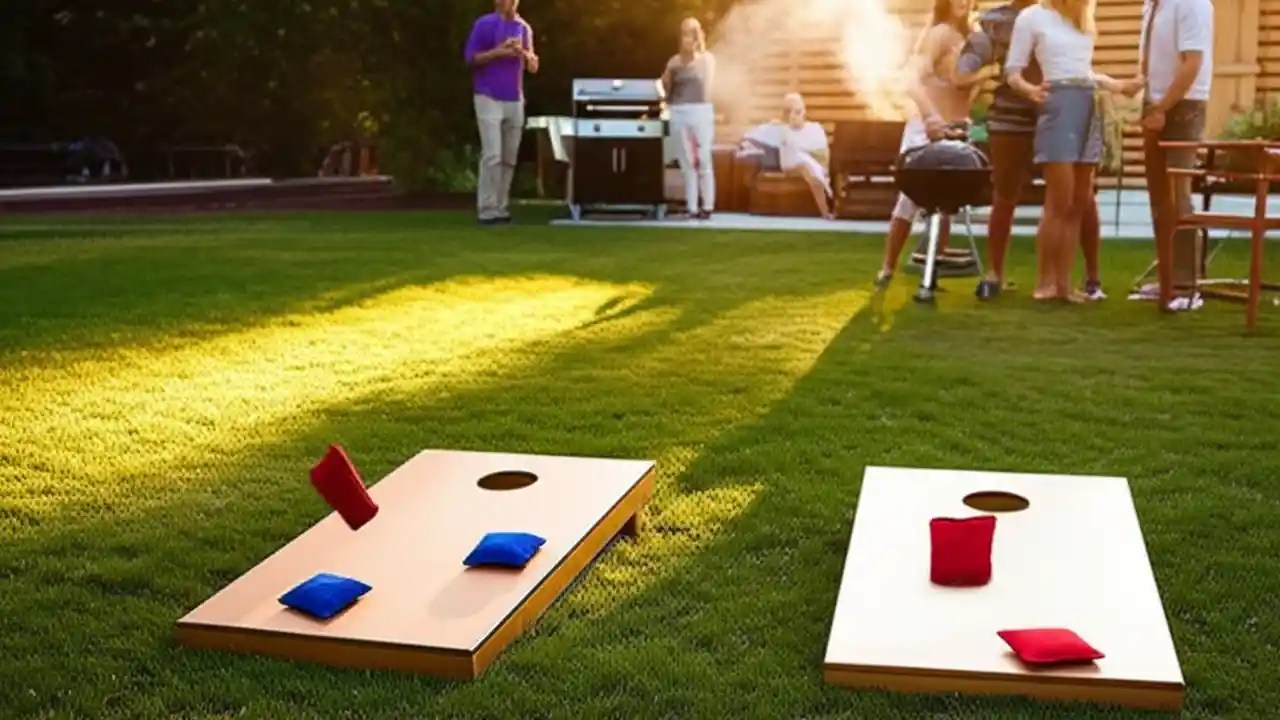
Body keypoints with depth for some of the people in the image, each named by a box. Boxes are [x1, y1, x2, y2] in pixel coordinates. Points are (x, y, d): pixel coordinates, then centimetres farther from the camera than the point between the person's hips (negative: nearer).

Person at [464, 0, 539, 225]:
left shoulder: (524, 28, 13)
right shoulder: (484, 24, -2)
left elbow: (534, 67, 15)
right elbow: (470, 58, -5)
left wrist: (524, 53, -7)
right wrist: (498, 52, -17)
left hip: (515, 100, 6)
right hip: (489, 99, -5)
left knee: (510, 159, 6)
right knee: (492, 155, -13)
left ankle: (501, 208, 12)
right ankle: (487, 210, -11)